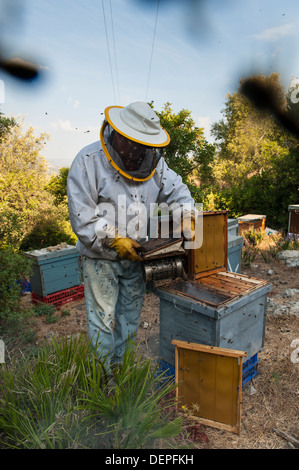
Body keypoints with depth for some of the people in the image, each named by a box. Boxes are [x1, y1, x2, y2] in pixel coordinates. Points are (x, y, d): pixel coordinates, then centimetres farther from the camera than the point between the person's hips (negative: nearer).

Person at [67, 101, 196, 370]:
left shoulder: (153, 161, 1)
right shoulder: (89, 161, -15)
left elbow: (176, 190, 7)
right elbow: (82, 216, -18)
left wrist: (188, 218, -11)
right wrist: (115, 241, -21)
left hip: (137, 255, 6)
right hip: (101, 258, -5)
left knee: (130, 317, 19)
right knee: (102, 321, 5)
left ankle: (120, 368, 40)